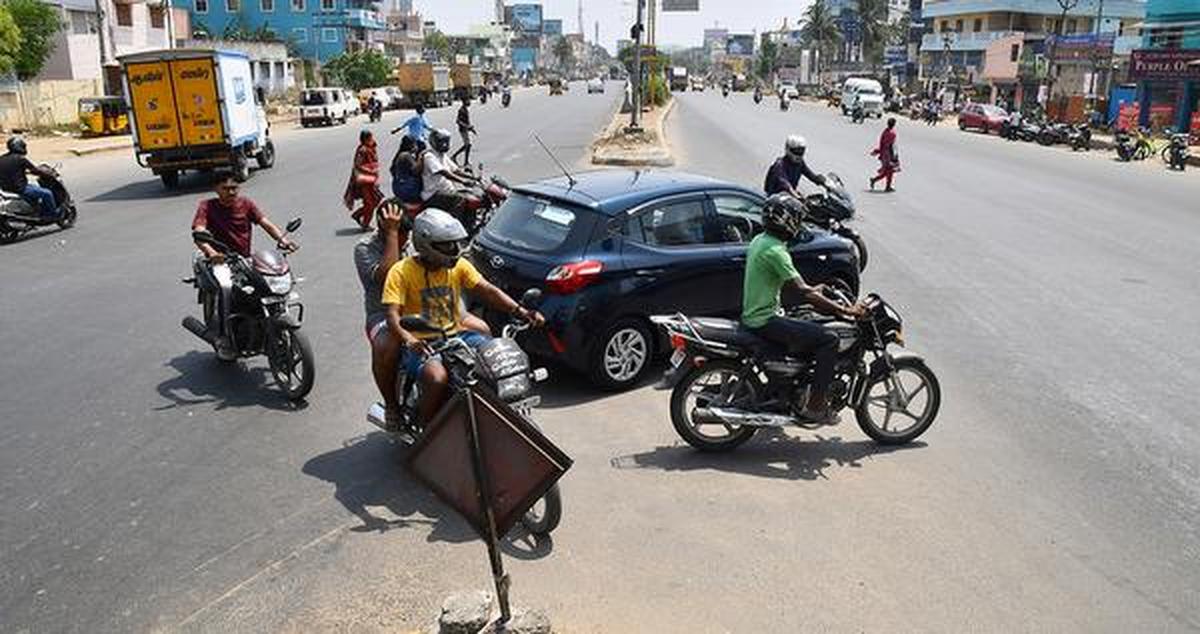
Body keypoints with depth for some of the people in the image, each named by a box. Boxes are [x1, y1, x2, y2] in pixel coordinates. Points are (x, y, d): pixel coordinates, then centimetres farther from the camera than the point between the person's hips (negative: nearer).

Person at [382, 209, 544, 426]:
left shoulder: (459, 265, 5)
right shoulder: (401, 272, -8)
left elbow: (487, 291, -4)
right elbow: (392, 314, -18)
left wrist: (520, 311, -21)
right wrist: (407, 339, -40)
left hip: (456, 334, 5)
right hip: (422, 343, -5)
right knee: (437, 378, -35)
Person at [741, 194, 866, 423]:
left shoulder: (760, 241, 10)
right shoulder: (774, 251, -20)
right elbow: (803, 293, -25)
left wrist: (812, 290, 23)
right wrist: (845, 311, -23)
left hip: (753, 315, 10)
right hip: (764, 321, -10)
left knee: (812, 330, 24)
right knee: (829, 340, -12)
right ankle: (815, 405, -7)